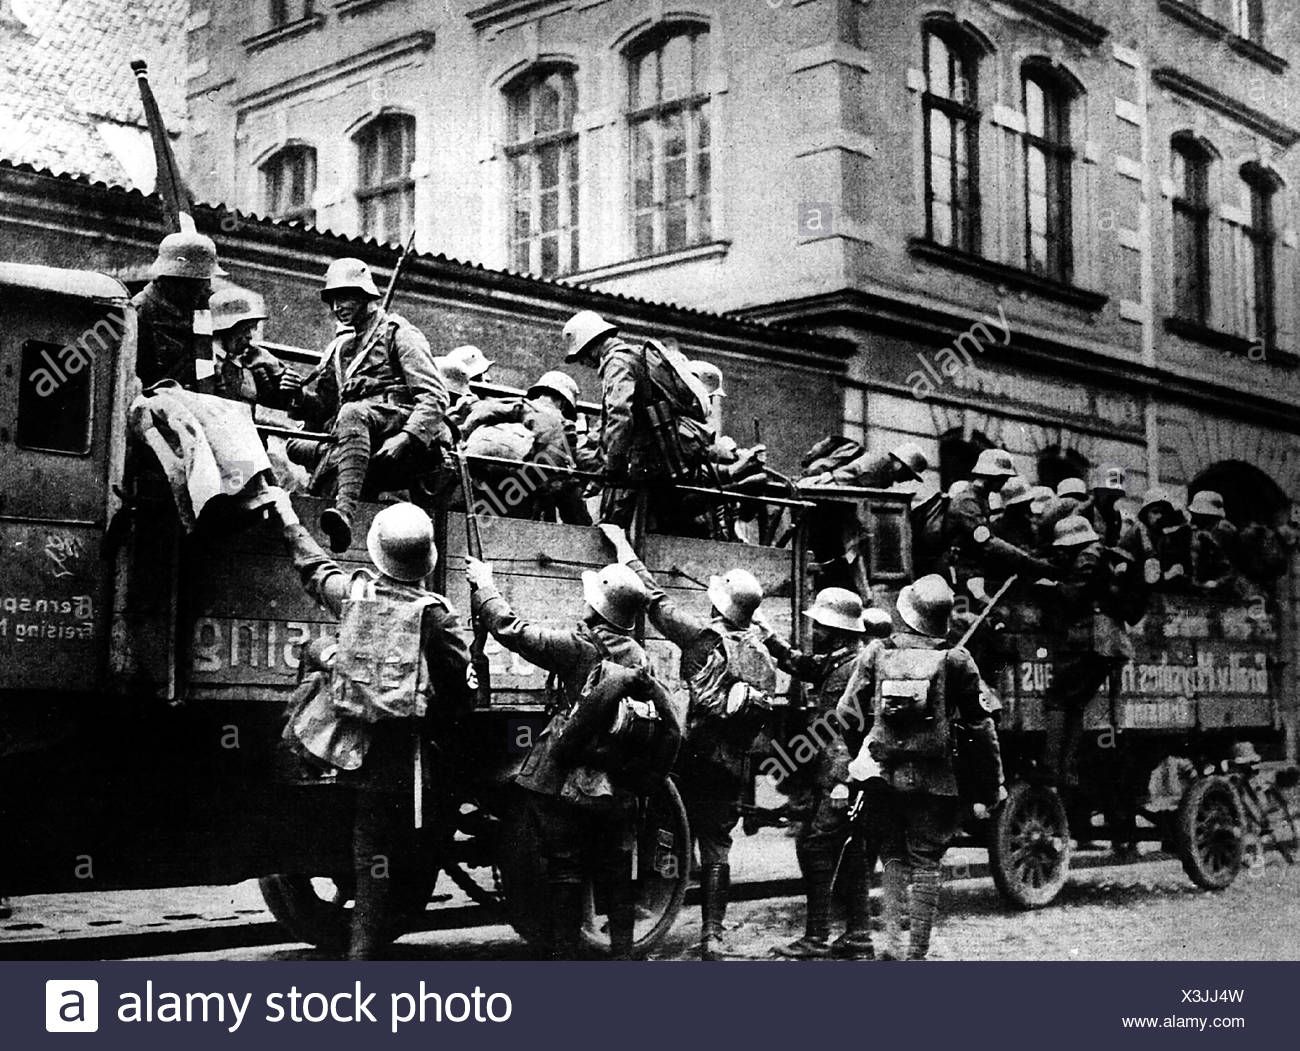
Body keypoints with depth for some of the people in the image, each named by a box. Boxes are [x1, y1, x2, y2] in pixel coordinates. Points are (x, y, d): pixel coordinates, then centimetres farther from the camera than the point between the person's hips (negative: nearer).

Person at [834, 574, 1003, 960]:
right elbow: (980, 729, 1)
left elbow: (847, 717, 4)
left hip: (882, 777, 1)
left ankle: (892, 940, -2)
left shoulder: (875, 653, 2)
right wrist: (986, 791, 7)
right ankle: (916, 951, 6)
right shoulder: (957, 661, -2)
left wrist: (843, 775, 13)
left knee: (893, 859, 13)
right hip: (935, 780, -1)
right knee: (926, 864, 7)